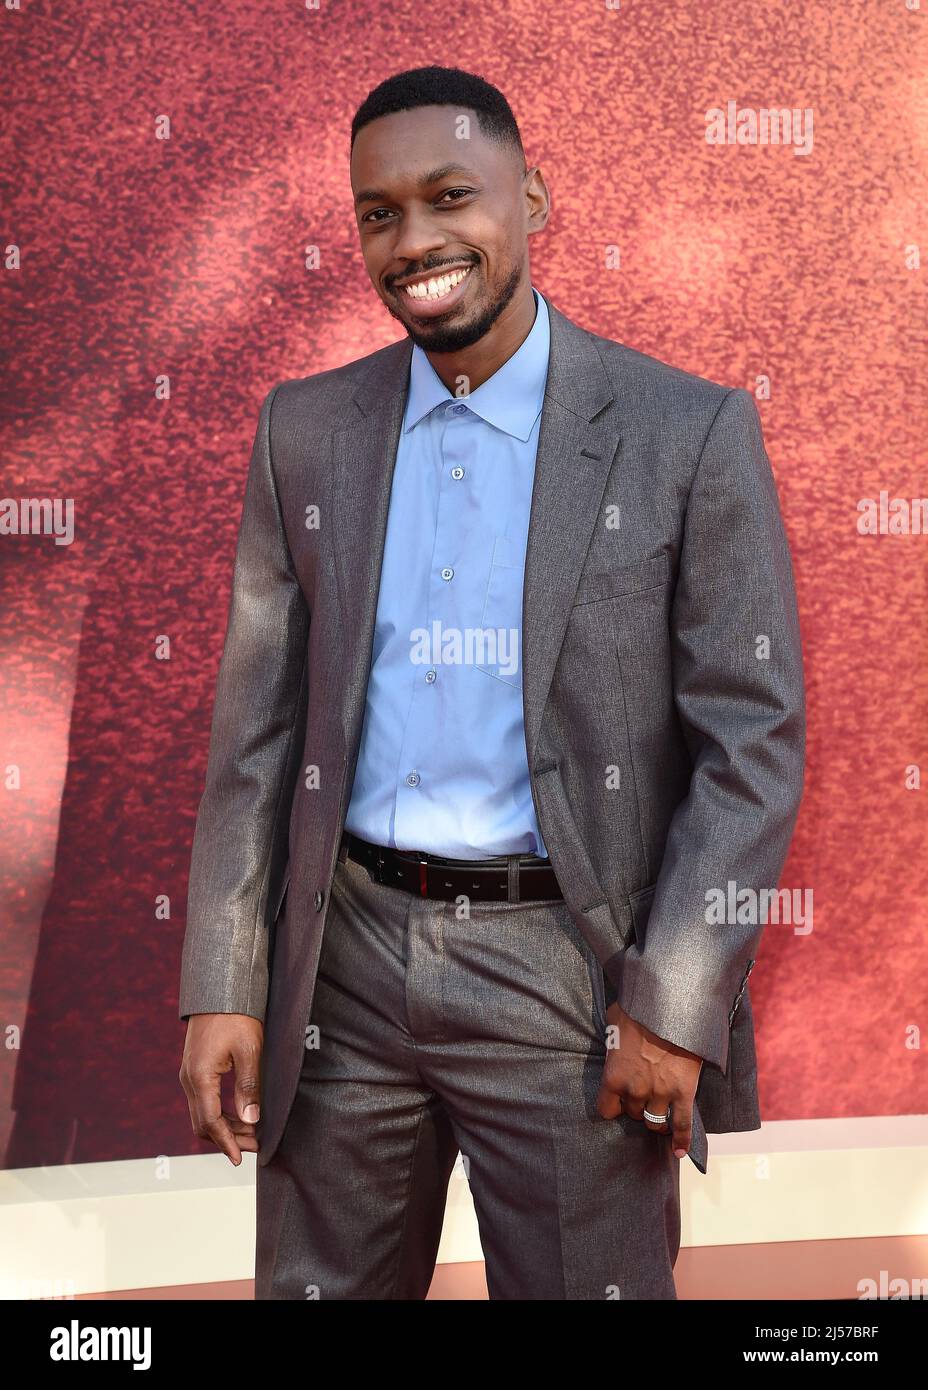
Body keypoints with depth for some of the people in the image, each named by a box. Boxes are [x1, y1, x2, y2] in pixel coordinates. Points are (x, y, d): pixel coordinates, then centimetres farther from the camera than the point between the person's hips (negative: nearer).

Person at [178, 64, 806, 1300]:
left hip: (569, 971, -3)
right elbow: (258, 725, 6)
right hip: (346, 961, 3)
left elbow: (755, 739, -6)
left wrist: (677, 1008, -11)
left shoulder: (688, 433, -6)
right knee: (318, 1285, 15)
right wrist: (221, 989, 1)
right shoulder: (305, 431, 5)